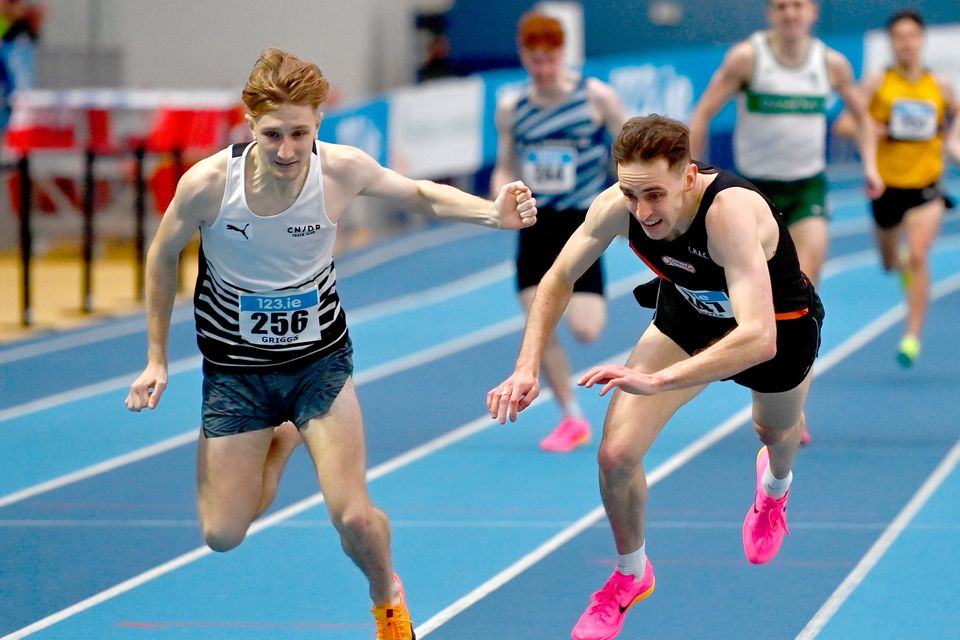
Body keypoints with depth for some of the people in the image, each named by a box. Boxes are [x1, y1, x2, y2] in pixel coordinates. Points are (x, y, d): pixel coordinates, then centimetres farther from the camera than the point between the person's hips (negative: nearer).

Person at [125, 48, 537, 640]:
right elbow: (164, 257, -5)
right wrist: (157, 359, 0)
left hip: (319, 359, 0)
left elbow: (420, 194, 0)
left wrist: (493, 212, -19)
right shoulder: (208, 184, -25)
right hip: (235, 366, 0)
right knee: (223, 535, 2)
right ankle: (282, 439, 32)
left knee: (355, 518, -12)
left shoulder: (343, 170, -21)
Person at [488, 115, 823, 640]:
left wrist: (655, 380, -61)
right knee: (616, 454, -10)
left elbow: (759, 337, -56)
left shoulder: (731, 212, -46)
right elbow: (559, 280, -11)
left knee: (776, 433, 29)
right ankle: (630, 576, 19)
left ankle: (774, 487, 69)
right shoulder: (617, 207, -30)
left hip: (780, 327, -3)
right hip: (688, 317, 3)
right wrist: (528, 367, -24)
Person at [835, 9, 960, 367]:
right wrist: (877, 131, -24)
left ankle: (913, 336, -16)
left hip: (926, 187, -1)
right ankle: (905, 268, 56)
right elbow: (845, 124, -8)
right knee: (890, 261, 17)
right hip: (887, 185, 1)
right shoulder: (878, 83, -5)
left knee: (918, 256, -18)